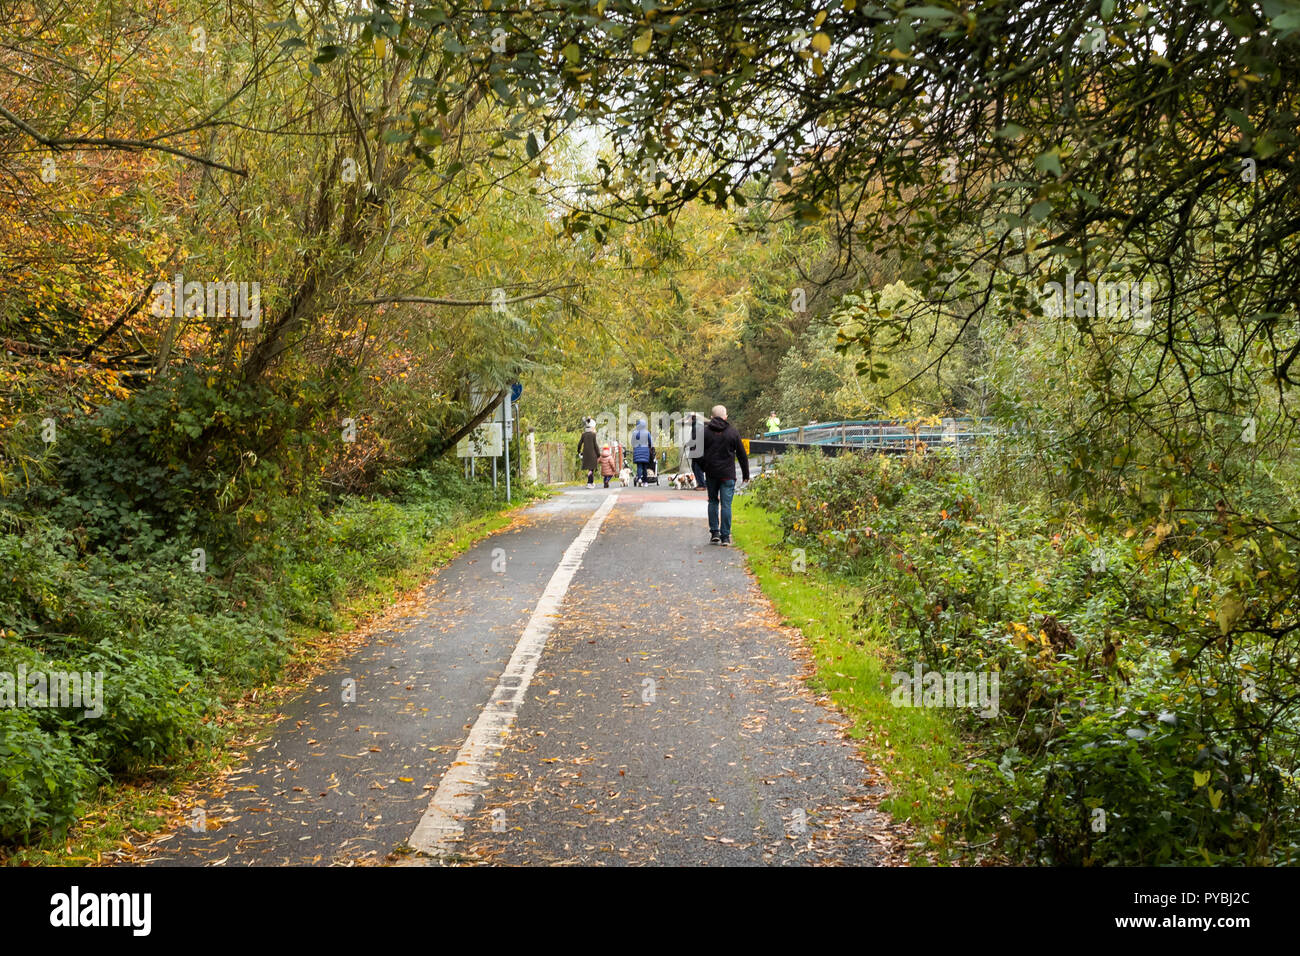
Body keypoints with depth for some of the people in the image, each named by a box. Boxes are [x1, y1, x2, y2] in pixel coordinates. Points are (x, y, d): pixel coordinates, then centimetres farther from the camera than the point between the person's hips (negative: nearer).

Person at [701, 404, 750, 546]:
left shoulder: (705, 431, 1)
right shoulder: (733, 431, 0)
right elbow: (742, 454, 3)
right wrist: (746, 474, 10)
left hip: (711, 473, 1)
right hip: (728, 474, -1)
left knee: (713, 502, 16)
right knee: (726, 504, 0)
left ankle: (714, 533, 10)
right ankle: (725, 537, -2)